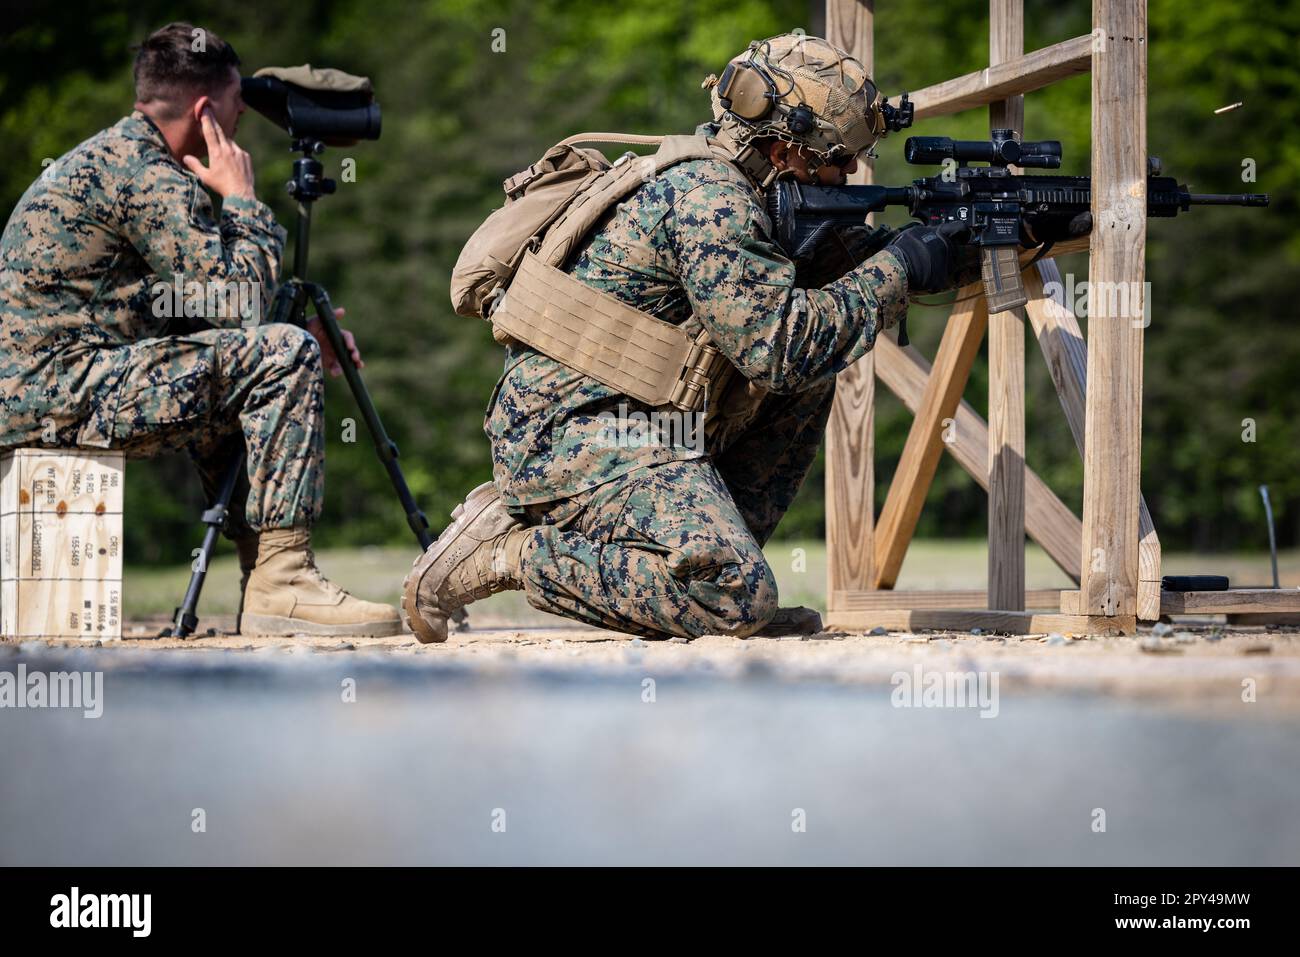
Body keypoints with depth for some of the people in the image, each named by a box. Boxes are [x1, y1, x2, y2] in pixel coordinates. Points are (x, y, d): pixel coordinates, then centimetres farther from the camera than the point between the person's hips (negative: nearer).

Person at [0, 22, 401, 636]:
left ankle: (262, 580, 19)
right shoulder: (146, 172, -11)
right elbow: (242, 301, -14)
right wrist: (240, 194, 1)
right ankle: (280, 581, -13)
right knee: (282, 358, -13)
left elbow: (197, 314, 25)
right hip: (59, 395, -10)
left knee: (226, 371, 26)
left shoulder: (107, 157, 21)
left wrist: (294, 343, 16)